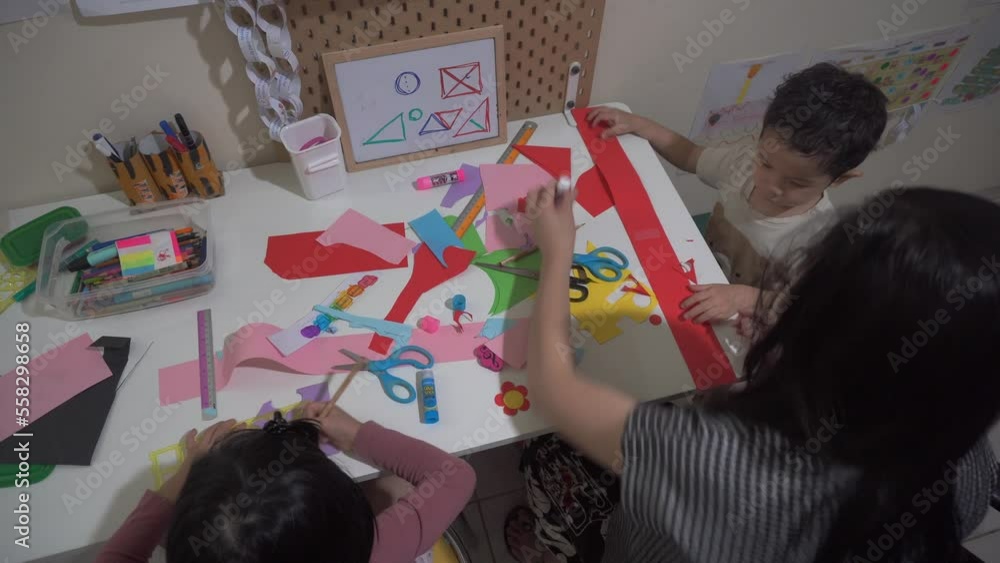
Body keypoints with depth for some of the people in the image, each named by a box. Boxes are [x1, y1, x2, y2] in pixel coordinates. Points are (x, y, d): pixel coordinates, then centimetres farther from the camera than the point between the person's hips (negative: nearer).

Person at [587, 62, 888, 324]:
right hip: (694, 282, 6)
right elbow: (690, 155, 8)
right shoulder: (747, 159, -9)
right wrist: (636, 124, -1)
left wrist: (743, 297, -39)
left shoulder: (820, 236, -24)